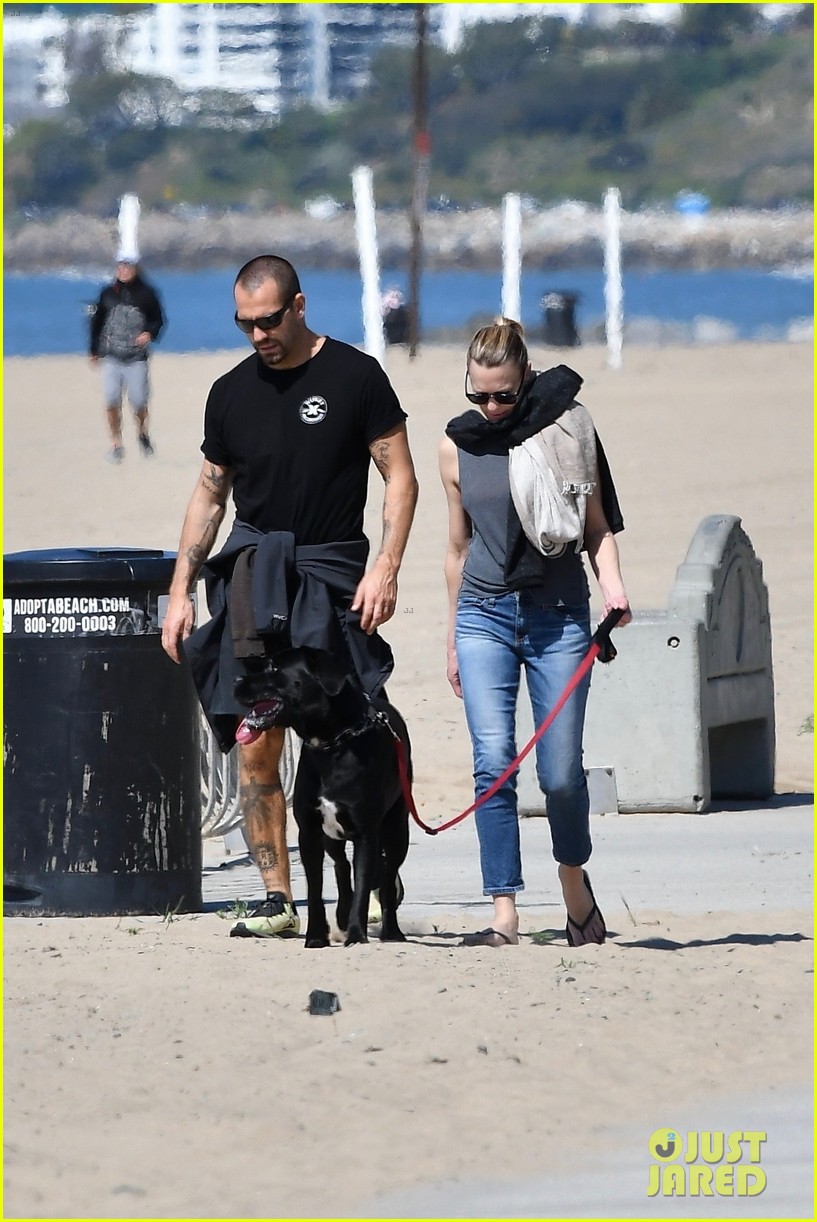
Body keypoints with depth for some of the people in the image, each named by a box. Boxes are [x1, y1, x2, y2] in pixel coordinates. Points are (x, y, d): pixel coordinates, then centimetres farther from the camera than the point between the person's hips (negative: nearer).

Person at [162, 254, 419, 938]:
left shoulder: (355, 377, 0)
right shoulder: (231, 393, 12)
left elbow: (400, 478, 0)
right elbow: (210, 495, 20)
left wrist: (386, 568, -11)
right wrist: (181, 589, 14)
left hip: (330, 572, -4)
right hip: (251, 571, 4)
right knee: (254, 748, -4)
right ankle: (277, 900, 0)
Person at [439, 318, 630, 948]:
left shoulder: (563, 430, -1)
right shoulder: (458, 446, 7)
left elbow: (597, 526, 3)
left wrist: (612, 582, -15)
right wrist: (453, 641, 20)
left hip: (558, 613, -2)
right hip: (484, 613, 2)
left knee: (561, 771, -1)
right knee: (493, 762, -11)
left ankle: (574, 879, 28)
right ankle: (504, 915, -11)